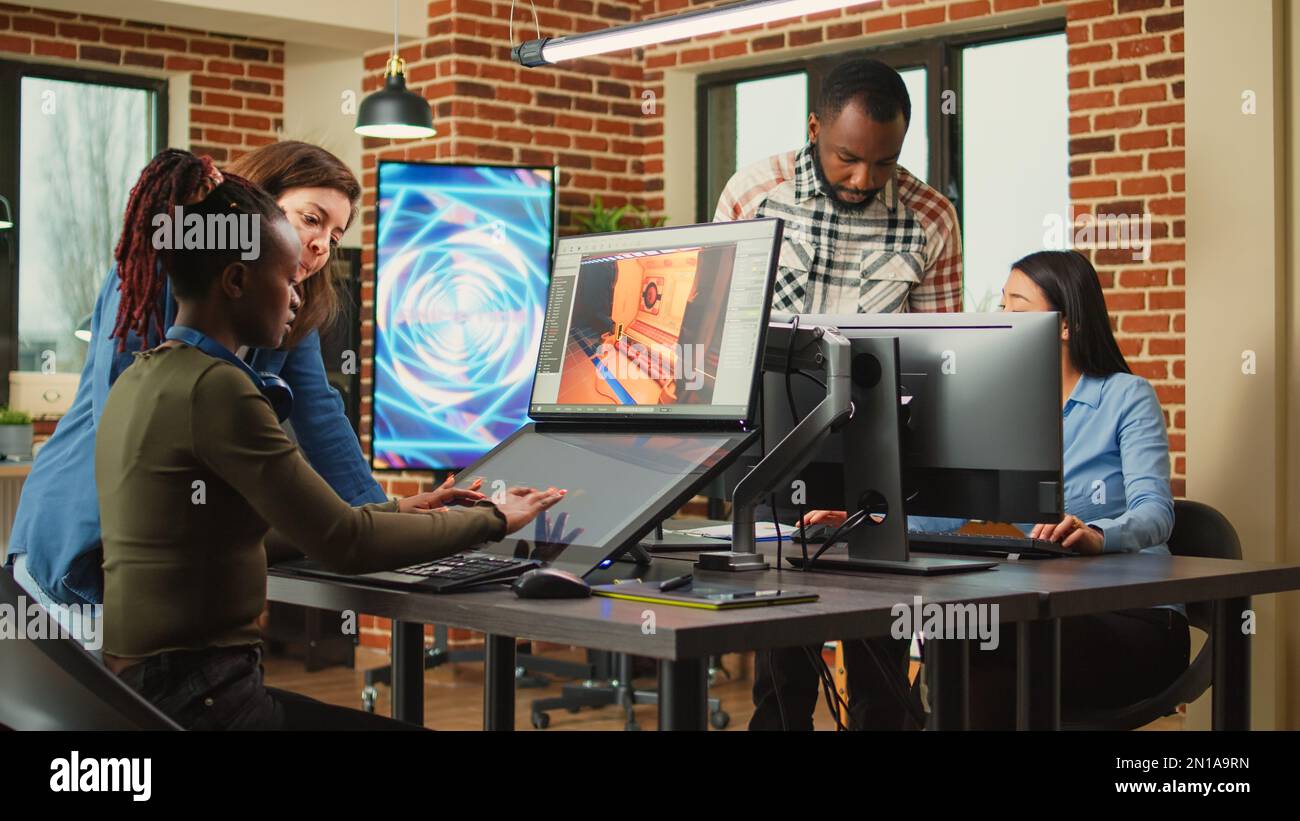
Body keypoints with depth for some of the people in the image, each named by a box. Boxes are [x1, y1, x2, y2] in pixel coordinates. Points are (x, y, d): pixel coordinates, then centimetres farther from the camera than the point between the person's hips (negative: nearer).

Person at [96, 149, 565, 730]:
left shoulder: (138, 381, 11)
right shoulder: (213, 389, -18)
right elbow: (344, 545, -18)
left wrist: (395, 514, 19)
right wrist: (491, 520, -5)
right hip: (193, 701, -9)